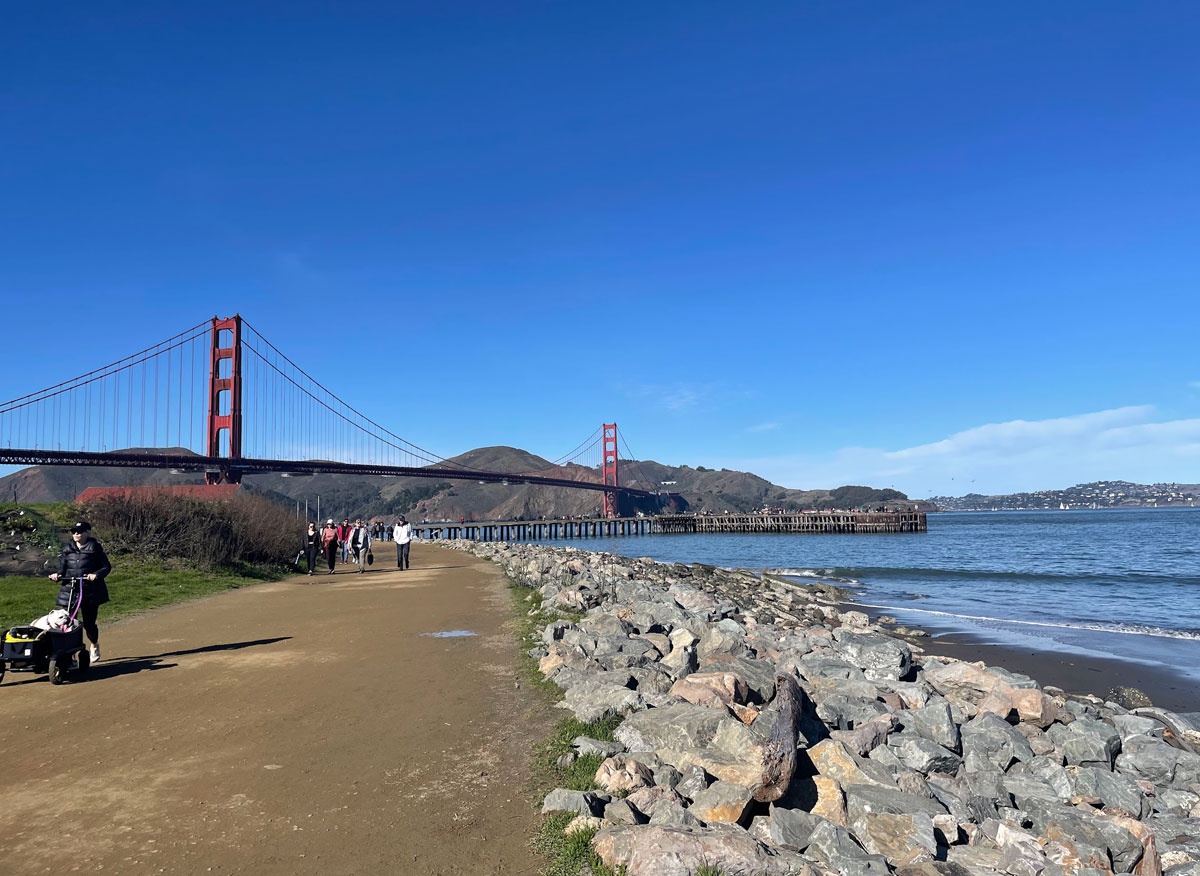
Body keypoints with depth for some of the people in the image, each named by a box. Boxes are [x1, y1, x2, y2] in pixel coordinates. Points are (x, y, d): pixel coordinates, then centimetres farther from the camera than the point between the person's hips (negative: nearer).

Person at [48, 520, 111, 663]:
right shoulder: (67, 548, 11)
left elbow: (107, 566, -1)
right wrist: (57, 574, -8)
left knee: (89, 623, 3)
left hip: (90, 591, -3)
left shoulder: (94, 548, 0)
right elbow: (62, 567, 14)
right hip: (69, 591, 3)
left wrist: (96, 574, -19)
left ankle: (94, 646, 32)